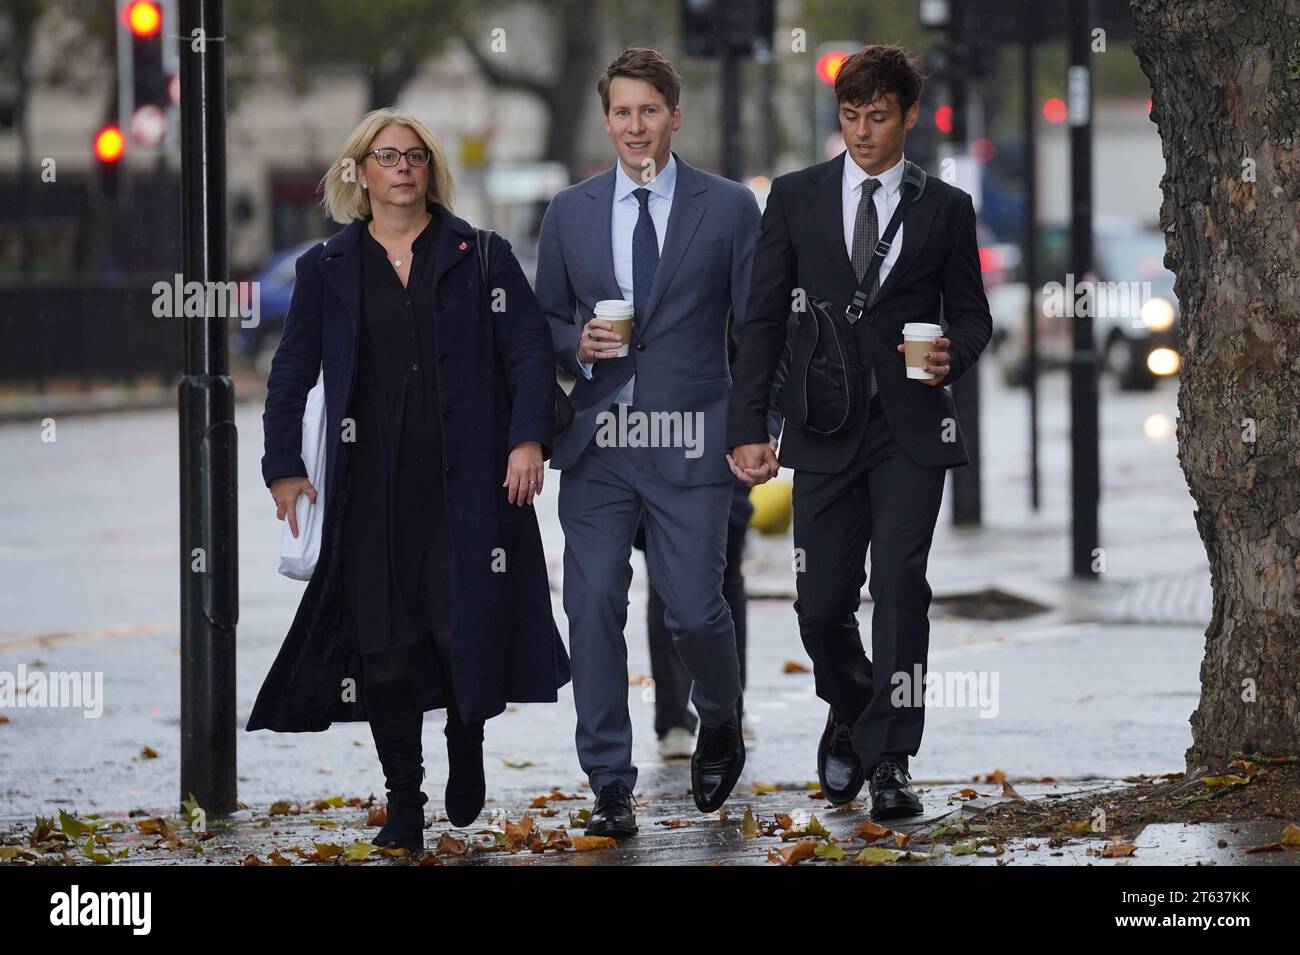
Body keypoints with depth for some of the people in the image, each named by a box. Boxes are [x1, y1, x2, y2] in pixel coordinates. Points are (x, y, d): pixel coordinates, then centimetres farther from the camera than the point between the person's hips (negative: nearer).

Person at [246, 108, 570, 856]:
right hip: (371, 484, 1)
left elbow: (530, 351, 2)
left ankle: (466, 751, 23)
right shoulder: (329, 268, 10)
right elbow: (292, 375, 13)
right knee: (382, 641, -1)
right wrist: (285, 468, 6)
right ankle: (404, 807, 6)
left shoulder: (480, 256, 6)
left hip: (465, 481, -1)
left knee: (465, 625, -7)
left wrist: (529, 438, -11)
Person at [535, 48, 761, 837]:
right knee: (594, 608, -3)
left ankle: (721, 725, 28)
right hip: (596, 445, 2)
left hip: (690, 445, -2)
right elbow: (546, 319, 17)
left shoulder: (730, 208, 2)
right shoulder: (570, 212, 9)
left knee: (695, 608, -5)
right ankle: (611, 786, 3)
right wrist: (578, 344, -6)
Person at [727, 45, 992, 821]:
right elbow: (766, 316, 5)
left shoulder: (945, 208, 6)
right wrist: (750, 426, -2)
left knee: (900, 585, -11)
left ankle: (889, 759, -6)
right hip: (824, 429, 1)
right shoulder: (796, 197, 7)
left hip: (912, 428, -1)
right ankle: (850, 716, 30)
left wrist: (954, 354, -12)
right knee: (822, 604, 2)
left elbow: (972, 314, 12)